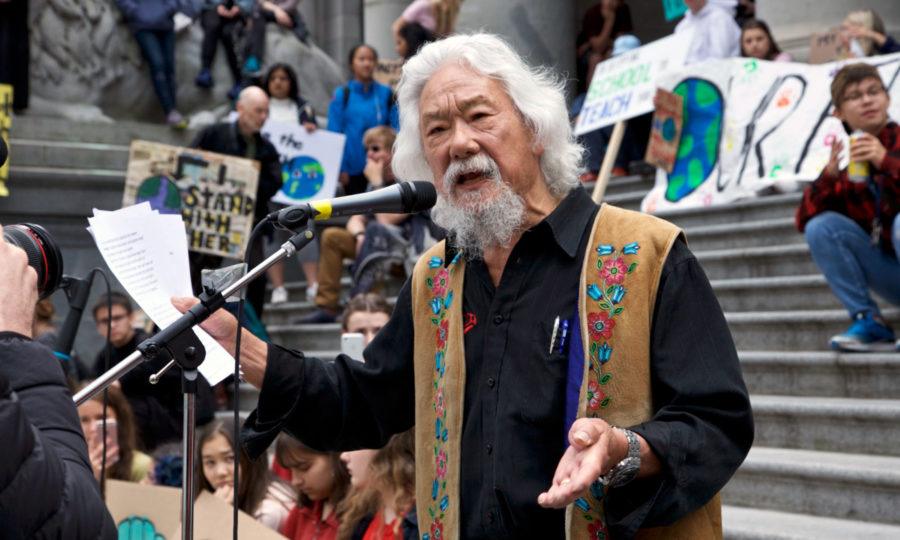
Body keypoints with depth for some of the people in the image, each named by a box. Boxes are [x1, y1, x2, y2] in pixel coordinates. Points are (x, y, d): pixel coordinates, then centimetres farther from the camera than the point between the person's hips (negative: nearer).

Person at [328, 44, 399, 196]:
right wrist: (340, 168, -6)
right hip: (353, 169, 0)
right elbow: (334, 134, -1)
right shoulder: (342, 95, -1)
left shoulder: (386, 94, 2)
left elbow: (397, 130, 1)